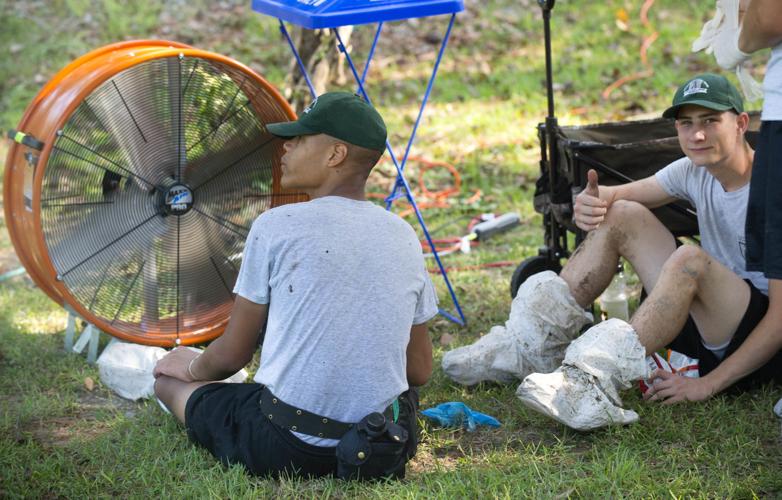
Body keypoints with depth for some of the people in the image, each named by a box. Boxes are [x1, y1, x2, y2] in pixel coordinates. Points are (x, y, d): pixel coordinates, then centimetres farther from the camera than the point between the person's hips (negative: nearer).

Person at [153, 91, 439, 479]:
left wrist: (192, 367, 21)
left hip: (284, 450, -5)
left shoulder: (276, 226, -11)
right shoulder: (405, 237, 3)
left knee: (171, 374, 19)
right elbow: (419, 372, 9)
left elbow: (233, 354, -2)